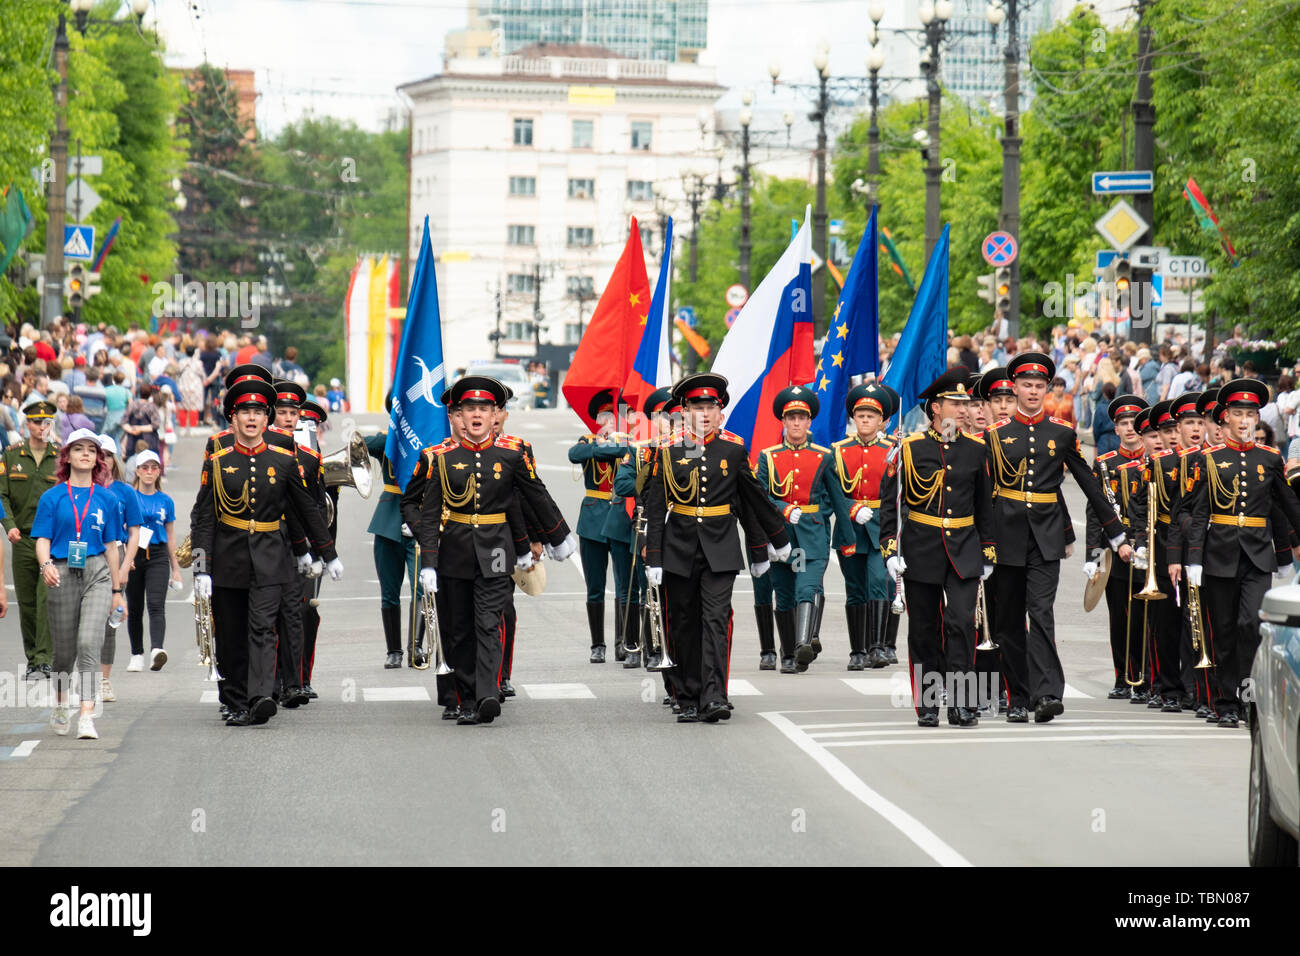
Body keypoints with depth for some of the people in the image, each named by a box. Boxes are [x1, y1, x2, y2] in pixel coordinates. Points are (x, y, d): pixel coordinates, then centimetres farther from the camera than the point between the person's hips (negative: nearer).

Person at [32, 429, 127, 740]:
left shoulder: (104, 499, 9)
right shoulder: (52, 498, 4)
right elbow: (42, 540, 0)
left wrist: (117, 591, 15)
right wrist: (46, 565, -21)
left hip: (97, 574, 0)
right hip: (62, 575, 0)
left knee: (88, 643, -17)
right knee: (64, 649, 8)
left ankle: (87, 716, -21)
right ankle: (60, 705, 35)